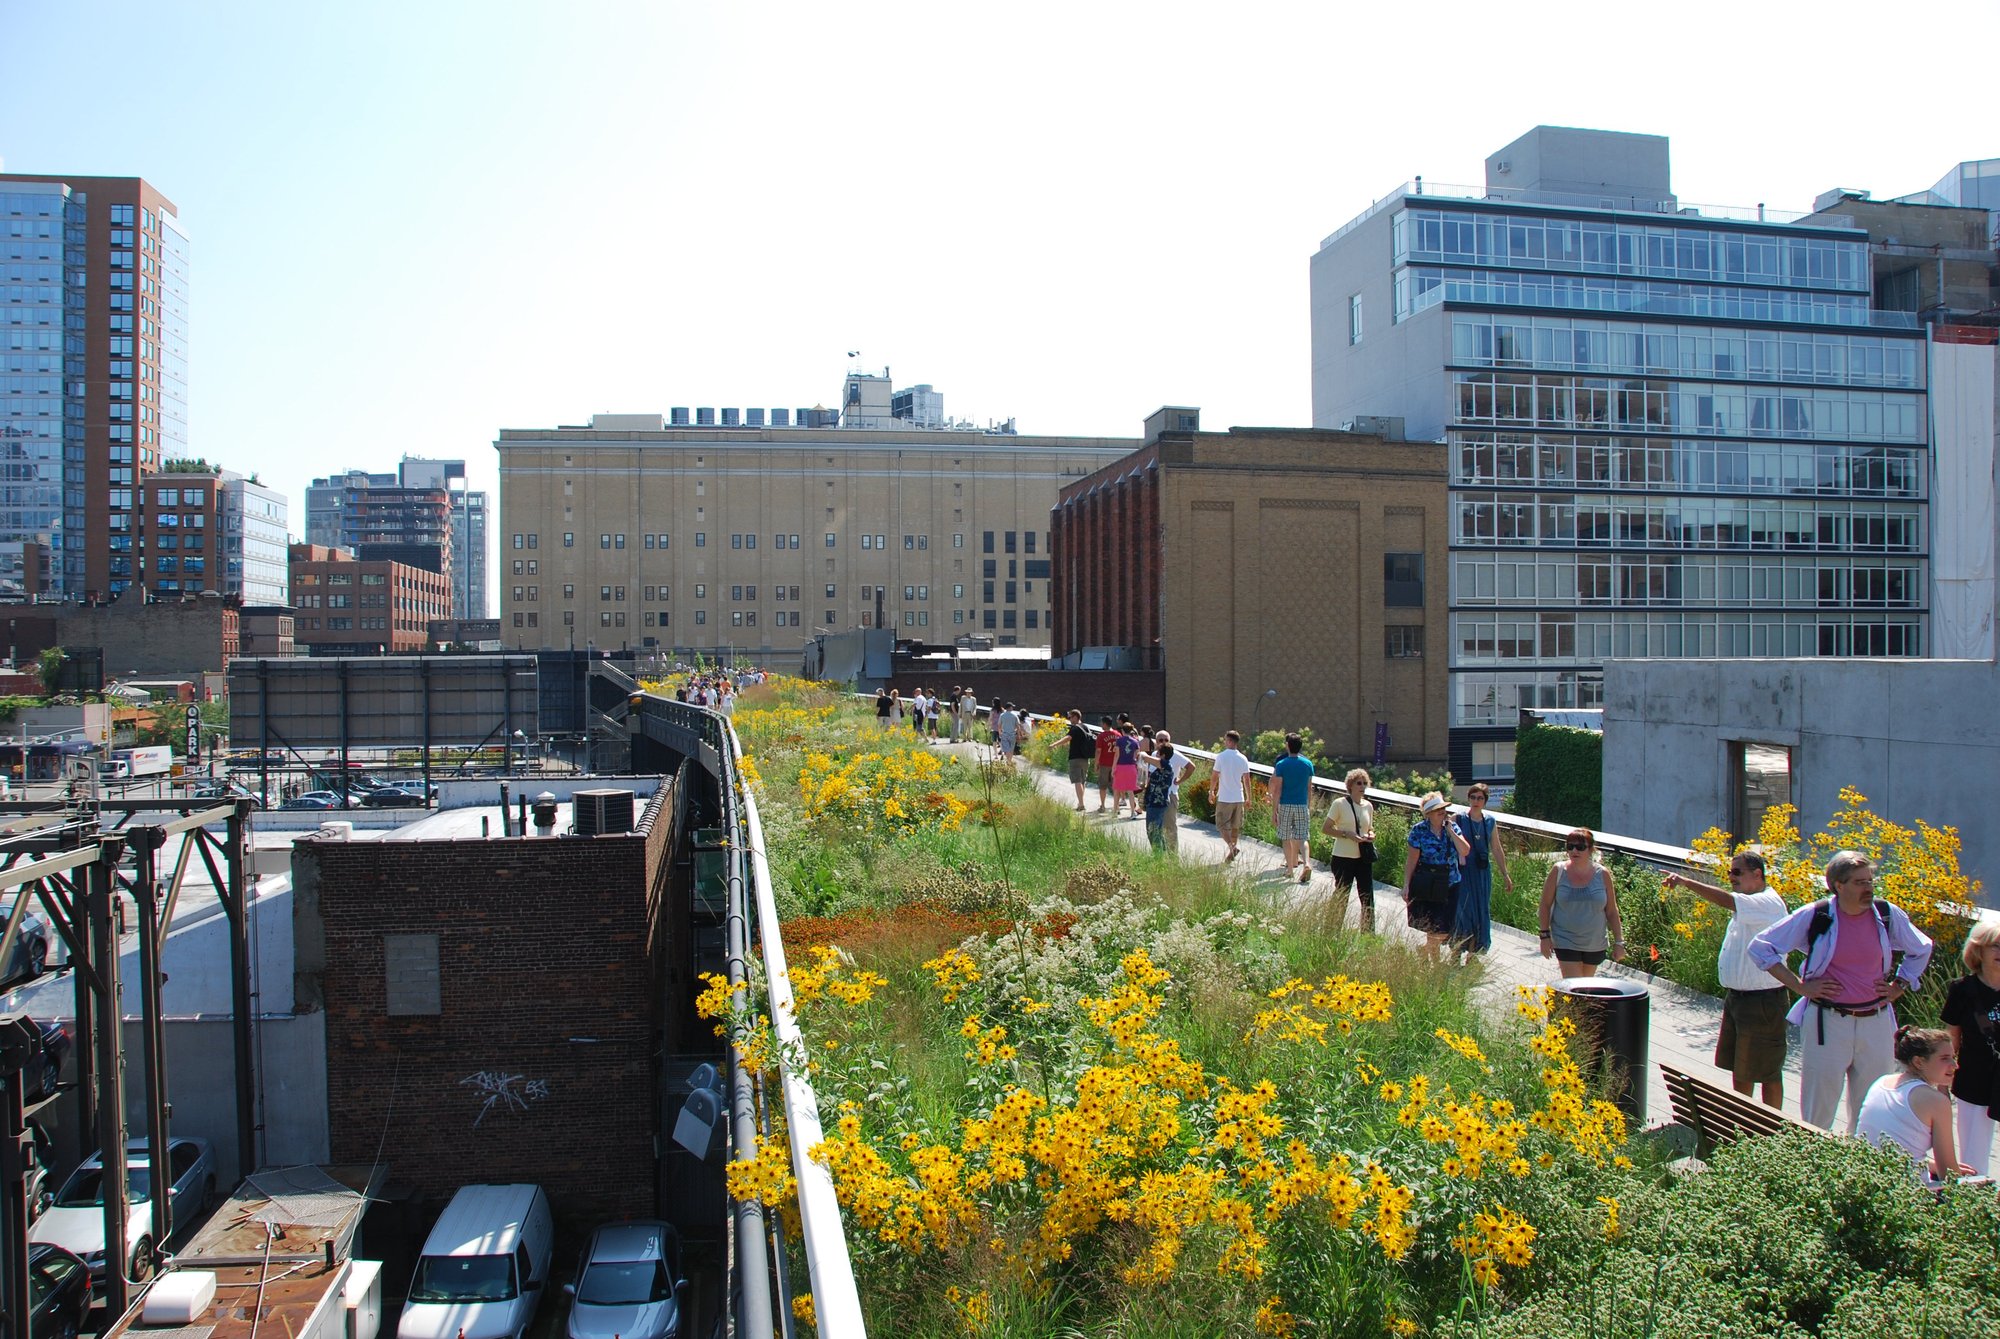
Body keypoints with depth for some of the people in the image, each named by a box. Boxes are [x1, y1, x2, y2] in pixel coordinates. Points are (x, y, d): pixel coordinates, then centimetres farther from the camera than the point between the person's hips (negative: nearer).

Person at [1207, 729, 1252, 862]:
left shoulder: (1221, 757, -9)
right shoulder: (1243, 759, 3)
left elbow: (1214, 777, -5)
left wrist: (1211, 792, 8)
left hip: (1224, 798, -4)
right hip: (1239, 798, 4)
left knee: (1222, 825, 1)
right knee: (1235, 826, 13)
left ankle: (1231, 846, -20)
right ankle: (1231, 854, 17)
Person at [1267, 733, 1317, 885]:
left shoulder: (1281, 765, -8)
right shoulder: (1308, 764, 2)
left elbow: (1277, 790, -9)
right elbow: (1309, 789, 8)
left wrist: (1274, 811, -6)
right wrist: (1309, 808, 18)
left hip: (1285, 805, -2)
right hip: (1302, 805, 2)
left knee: (1287, 838, 9)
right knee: (1301, 838, 6)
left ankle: (1290, 869, 15)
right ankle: (1306, 863, -16)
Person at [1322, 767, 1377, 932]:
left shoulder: (1368, 806, 8)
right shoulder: (1340, 804, -8)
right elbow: (1325, 828, -7)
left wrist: (1371, 835, -2)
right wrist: (1347, 834, -18)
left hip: (1364, 857, 5)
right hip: (1343, 857, -5)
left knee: (1367, 897, 4)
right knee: (1341, 896, 4)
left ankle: (1368, 934, 13)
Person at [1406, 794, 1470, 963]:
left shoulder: (1452, 827, 5)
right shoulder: (1419, 830, -5)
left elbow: (1465, 850, -8)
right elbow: (1411, 859, -4)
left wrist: (1449, 830, -10)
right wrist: (1406, 885, -7)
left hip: (1449, 885, 3)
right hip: (1425, 886, -3)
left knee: (1443, 931, 2)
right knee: (1431, 929, -2)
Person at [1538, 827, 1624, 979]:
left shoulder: (1602, 874, -3)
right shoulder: (1558, 872, -7)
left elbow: (1611, 911, 3)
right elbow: (1546, 904, -1)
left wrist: (1618, 941, 2)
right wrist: (1545, 935, -5)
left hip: (1595, 944, 2)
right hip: (1566, 942, -2)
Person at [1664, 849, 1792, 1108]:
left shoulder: (1769, 903, -19)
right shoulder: (1746, 906, 12)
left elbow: (1726, 900, -35)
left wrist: (1686, 882, -33)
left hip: (1763, 1001, -10)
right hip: (1735, 997, 10)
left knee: (1767, 1072, 2)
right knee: (1738, 1067, 19)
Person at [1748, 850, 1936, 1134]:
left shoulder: (1888, 915, 0)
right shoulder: (1815, 916, -9)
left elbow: (1921, 950, 20)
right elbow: (1761, 947, -5)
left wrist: (1899, 987, 9)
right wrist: (1799, 986, -8)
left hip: (1876, 1023, 3)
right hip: (1828, 1023, -3)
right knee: (1818, 1114, 4)